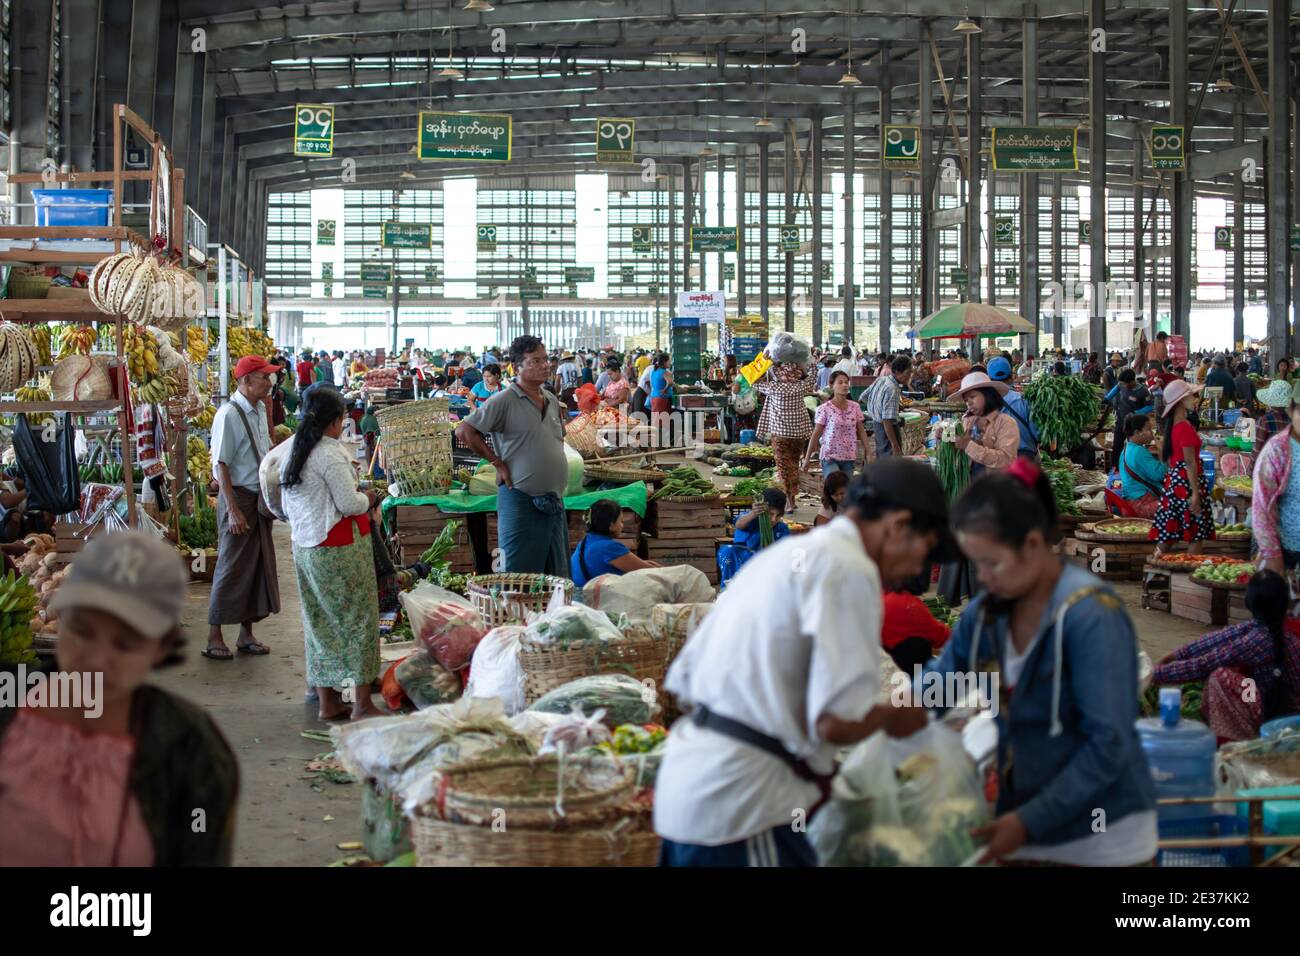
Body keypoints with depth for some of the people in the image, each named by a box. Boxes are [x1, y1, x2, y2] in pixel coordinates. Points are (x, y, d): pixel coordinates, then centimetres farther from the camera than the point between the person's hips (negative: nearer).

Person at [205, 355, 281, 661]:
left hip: (261, 497, 8)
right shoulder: (229, 415, -17)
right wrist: (233, 510, -21)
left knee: (259, 565, 11)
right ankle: (214, 637, 8)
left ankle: (246, 633, 22)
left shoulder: (260, 409, 9)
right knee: (232, 567, -2)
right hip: (239, 496, -8)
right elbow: (221, 465, -18)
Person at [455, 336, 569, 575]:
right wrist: (498, 463, -10)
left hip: (554, 499, 7)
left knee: (556, 577, 10)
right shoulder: (504, 401, -10)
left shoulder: (552, 401, 13)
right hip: (522, 499, -7)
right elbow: (464, 431, -13)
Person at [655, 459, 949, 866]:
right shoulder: (848, 568, -11)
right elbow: (837, 721, -19)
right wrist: (891, 716, 3)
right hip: (738, 809, -9)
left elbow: (683, 678, 19)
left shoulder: (784, 554, 18)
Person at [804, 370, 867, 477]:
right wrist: (807, 458, -2)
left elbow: (861, 432, 9)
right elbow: (816, 435, -3)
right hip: (830, 456, -4)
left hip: (849, 457, 4)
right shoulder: (824, 409, -7)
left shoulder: (855, 407, 4)